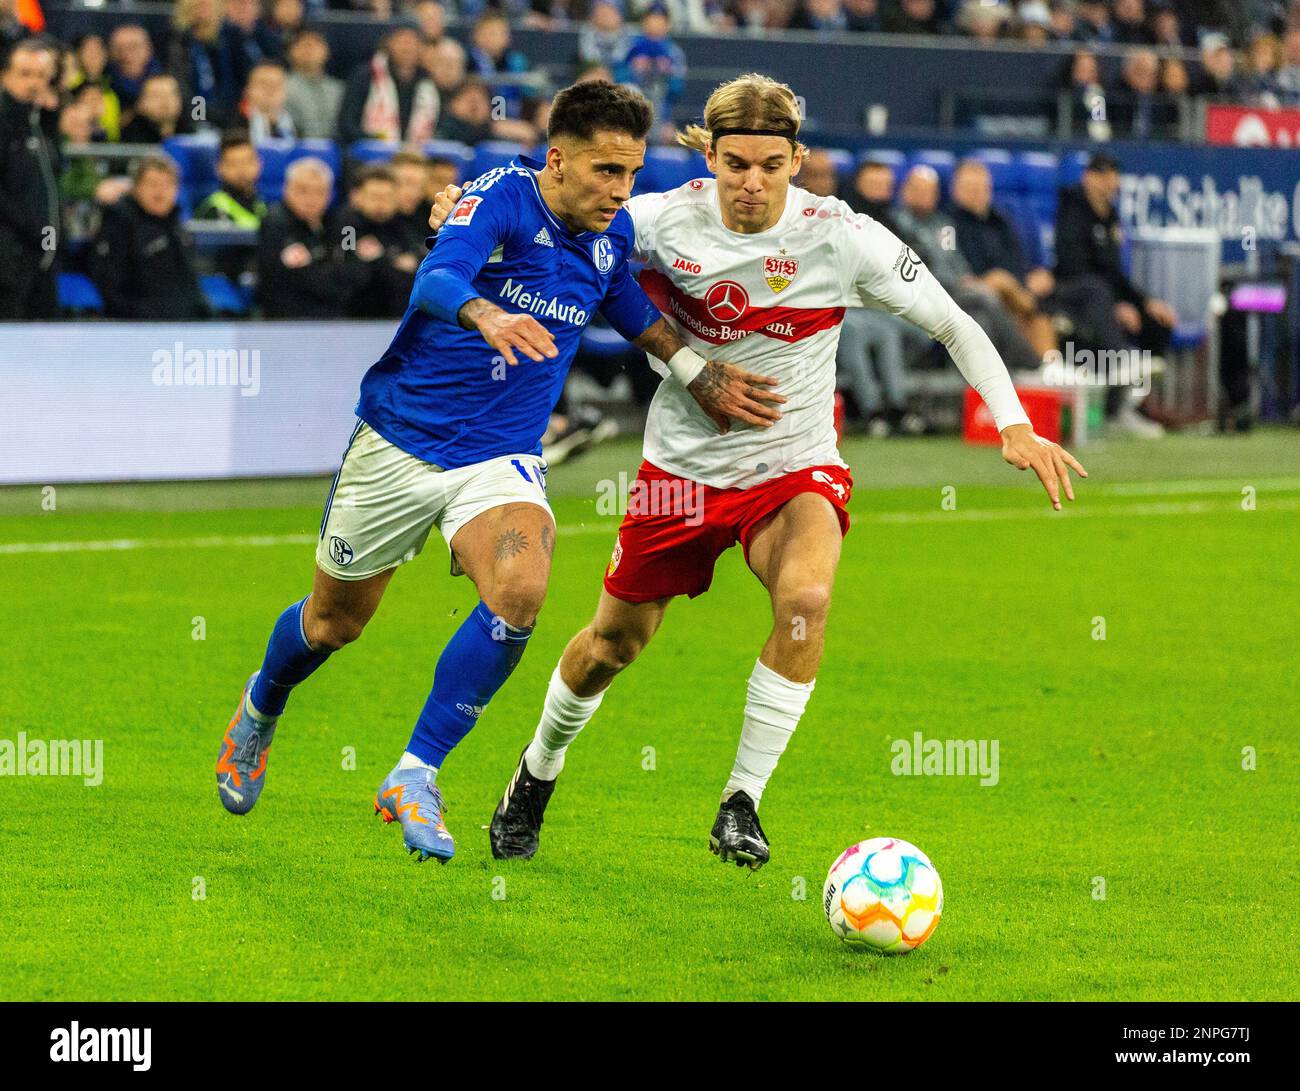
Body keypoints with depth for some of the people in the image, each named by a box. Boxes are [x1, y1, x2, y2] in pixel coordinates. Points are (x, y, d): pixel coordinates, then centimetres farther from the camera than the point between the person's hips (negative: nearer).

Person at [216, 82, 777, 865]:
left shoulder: (614, 235, 0)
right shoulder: (501, 199, -19)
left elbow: (641, 318, 23)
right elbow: (435, 279, -38)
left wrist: (706, 379, 13)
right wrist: (485, 316, -59)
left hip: (501, 458, 3)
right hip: (401, 441, -3)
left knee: (520, 594, -27)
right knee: (337, 620, 14)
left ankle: (414, 778, -16)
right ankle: (261, 709, 49)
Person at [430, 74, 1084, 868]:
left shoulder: (843, 238, -16)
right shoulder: (661, 222, -14)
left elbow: (954, 325, -6)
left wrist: (1015, 425, -16)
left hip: (796, 468, -1)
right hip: (683, 465, 1)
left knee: (807, 597, -31)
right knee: (613, 644, 11)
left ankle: (742, 803, -17)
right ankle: (539, 772, 43)